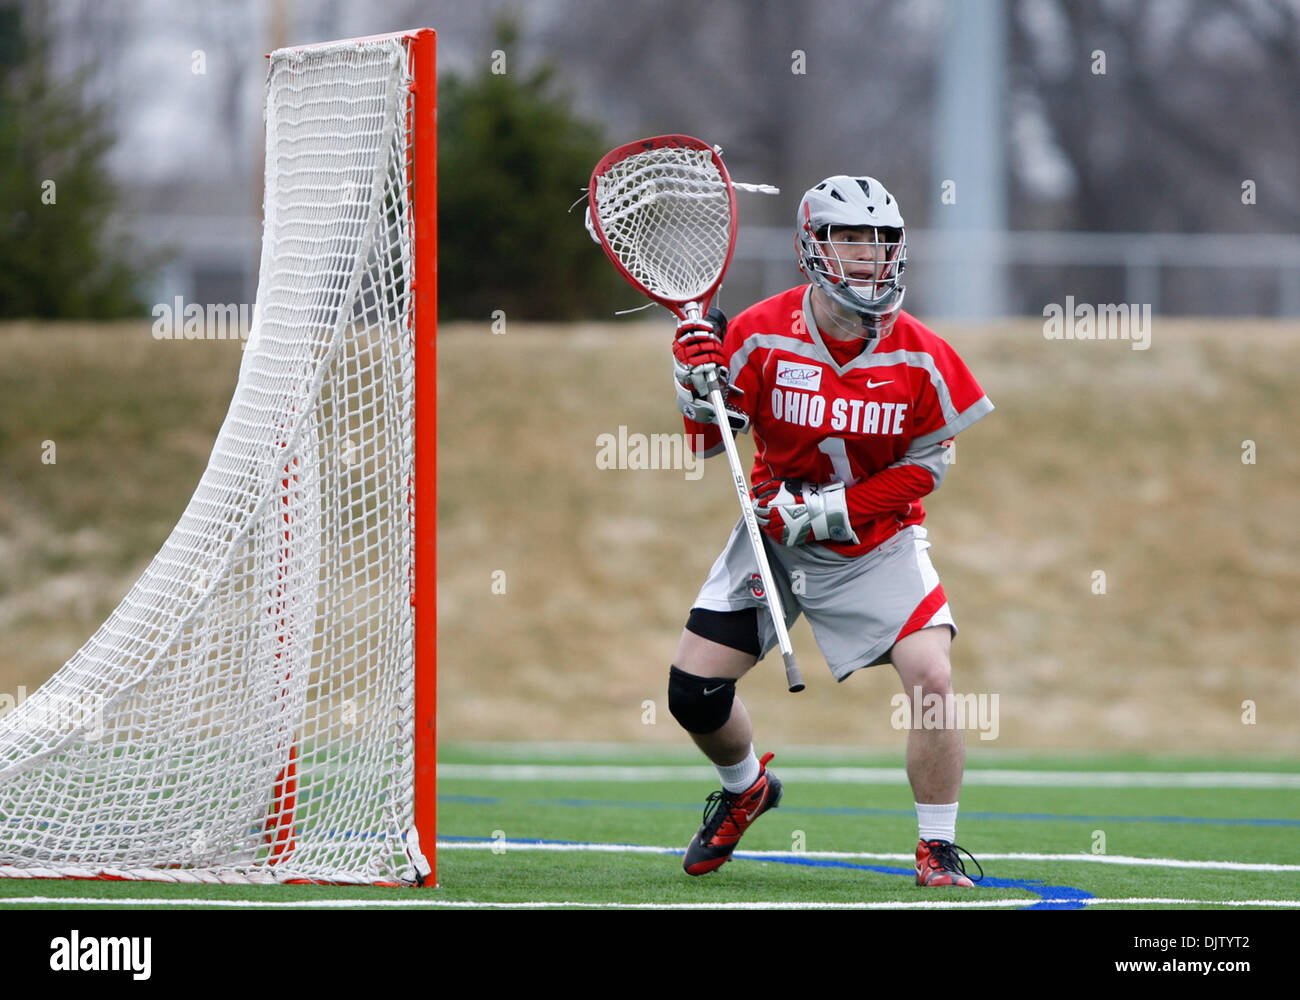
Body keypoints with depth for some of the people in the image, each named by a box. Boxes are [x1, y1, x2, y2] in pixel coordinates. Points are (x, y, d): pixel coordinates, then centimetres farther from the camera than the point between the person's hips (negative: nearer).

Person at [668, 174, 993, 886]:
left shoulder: (919, 357, -15)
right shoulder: (759, 336, -13)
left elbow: (927, 465, -9)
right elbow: (706, 443, -3)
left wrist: (833, 510, -19)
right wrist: (698, 388, -25)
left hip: (878, 542, -1)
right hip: (774, 533, 1)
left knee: (933, 679, -21)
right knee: (694, 690, -1)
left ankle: (938, 851, -5)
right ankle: (745, 788, 33)